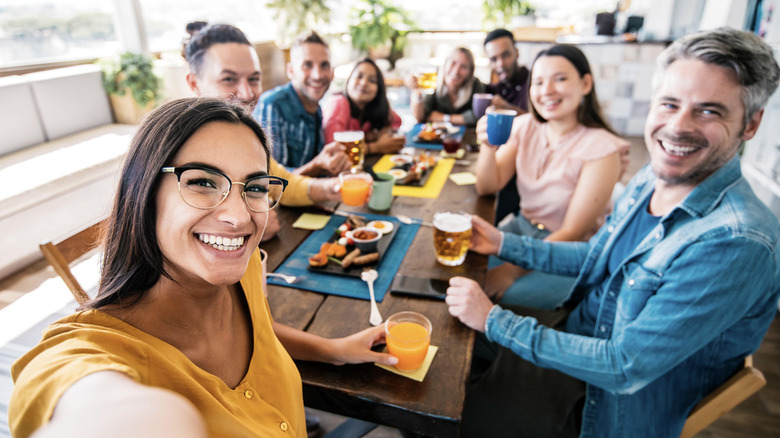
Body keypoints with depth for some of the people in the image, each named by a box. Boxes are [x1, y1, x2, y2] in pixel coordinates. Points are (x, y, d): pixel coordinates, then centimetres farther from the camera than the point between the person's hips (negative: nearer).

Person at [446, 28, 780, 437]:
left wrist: (494, 320, -25)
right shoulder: (649, 179, -5)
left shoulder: (735, 243, -31)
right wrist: (503, 243, 3)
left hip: (611, 402, -7)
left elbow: (626, 368, -29)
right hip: (575, 330, 7)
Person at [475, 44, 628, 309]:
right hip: (522, 228, 6)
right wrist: (489, 147, -23)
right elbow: (487, 188, -4)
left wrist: (513, 270, -22)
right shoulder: (525, 126, -2)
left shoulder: (600, 147, -18)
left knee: (489, 296, -24)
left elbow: (572, 233, -17)